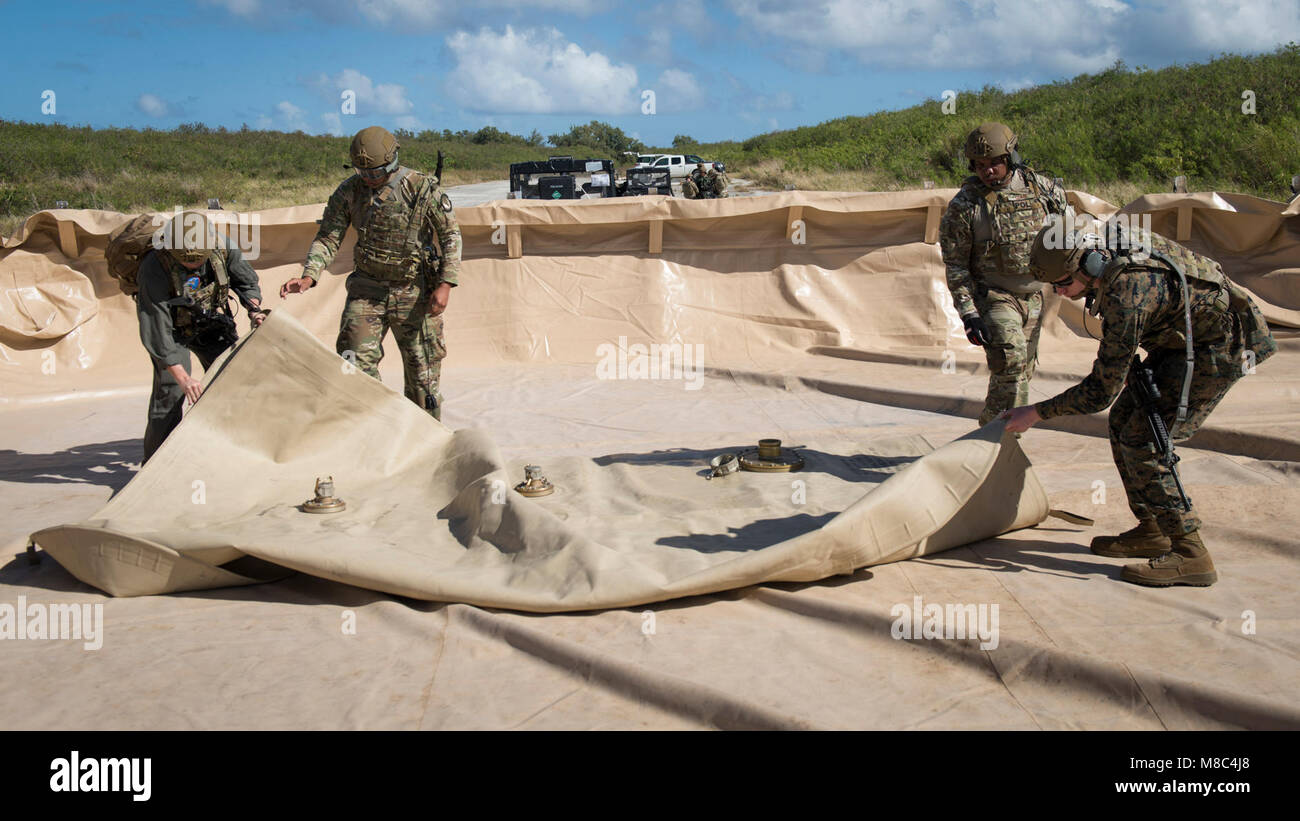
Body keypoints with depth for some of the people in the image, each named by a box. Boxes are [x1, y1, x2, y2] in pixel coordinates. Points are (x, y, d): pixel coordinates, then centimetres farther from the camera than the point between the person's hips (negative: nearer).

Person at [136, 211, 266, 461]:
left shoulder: (222, 247, -23)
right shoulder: (155, 267, -34)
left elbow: (246, 280, 0)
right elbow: (156, 331, -33)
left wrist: (254, 309, -19)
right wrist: (183, 378, -36)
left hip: (211, 322, 4)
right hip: (174, 328, -4)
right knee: (171, 387, -17)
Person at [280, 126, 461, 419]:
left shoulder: (423, 188, -11)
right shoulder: (349, 191, -1)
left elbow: (451, 235, -6)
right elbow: (328, 237, 0)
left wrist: (446, 284, -16)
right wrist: (309, 276, -16)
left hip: (415, 293, -2)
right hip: (367, 290, 3)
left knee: (422, 369, 4)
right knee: (355, 362, -9)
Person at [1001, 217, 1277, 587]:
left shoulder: (1128, 296, -34)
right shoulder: (1105, 239, -9)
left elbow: (1102, 390, -27)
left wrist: (1037, 412, -19)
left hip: (1219, 346, -10)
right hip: (1180, 336, 10)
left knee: (1143, 441, -16)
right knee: (1123, 422, 9)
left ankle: (1190, 554, -12)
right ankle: (1152, 531, 17)